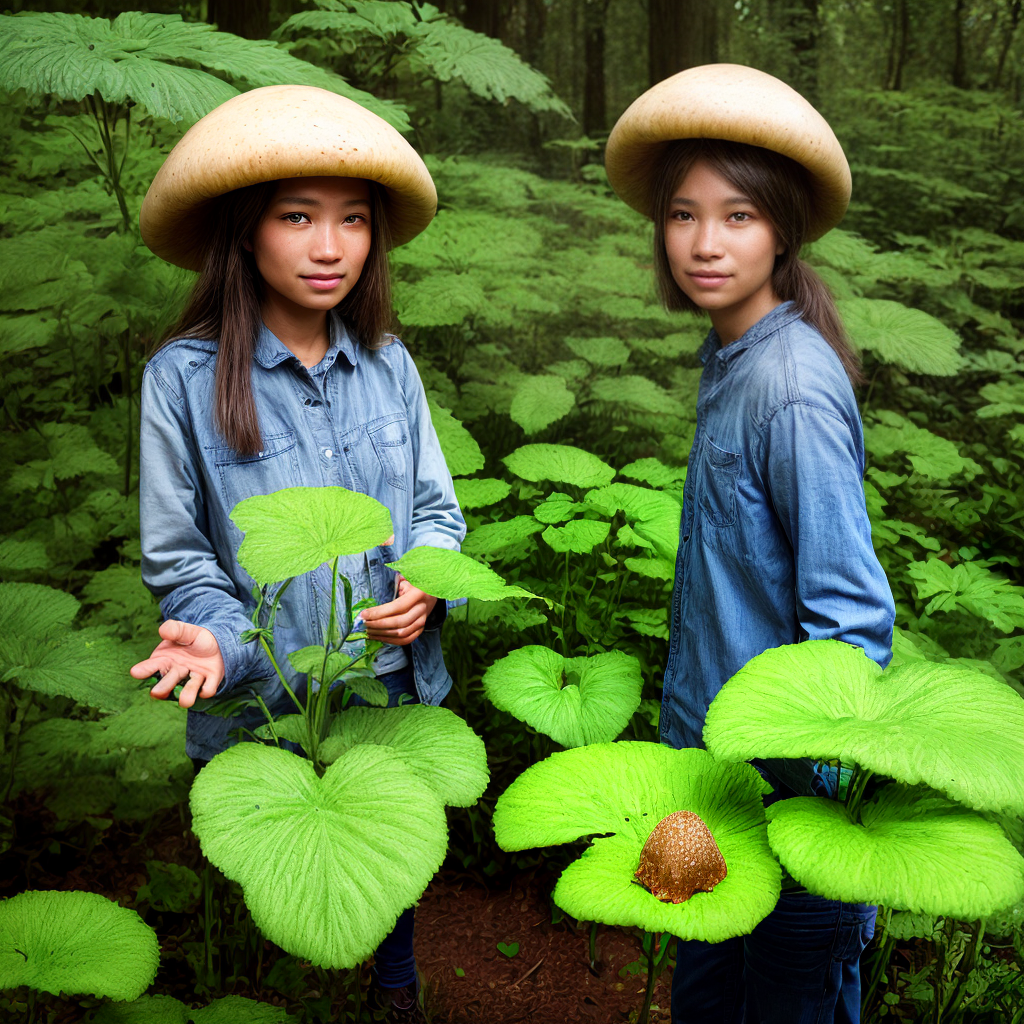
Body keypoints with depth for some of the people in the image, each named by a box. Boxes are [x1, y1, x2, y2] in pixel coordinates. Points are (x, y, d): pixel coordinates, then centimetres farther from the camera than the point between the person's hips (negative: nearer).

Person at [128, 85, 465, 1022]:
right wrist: (215, 636, -26)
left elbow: (436, 509, 7)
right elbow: (179, 558, -7)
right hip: (266, 711, -3)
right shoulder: (185, 379, -13)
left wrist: (425, 585, -13)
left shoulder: (388, 365, -2)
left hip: (399, 696, 4)